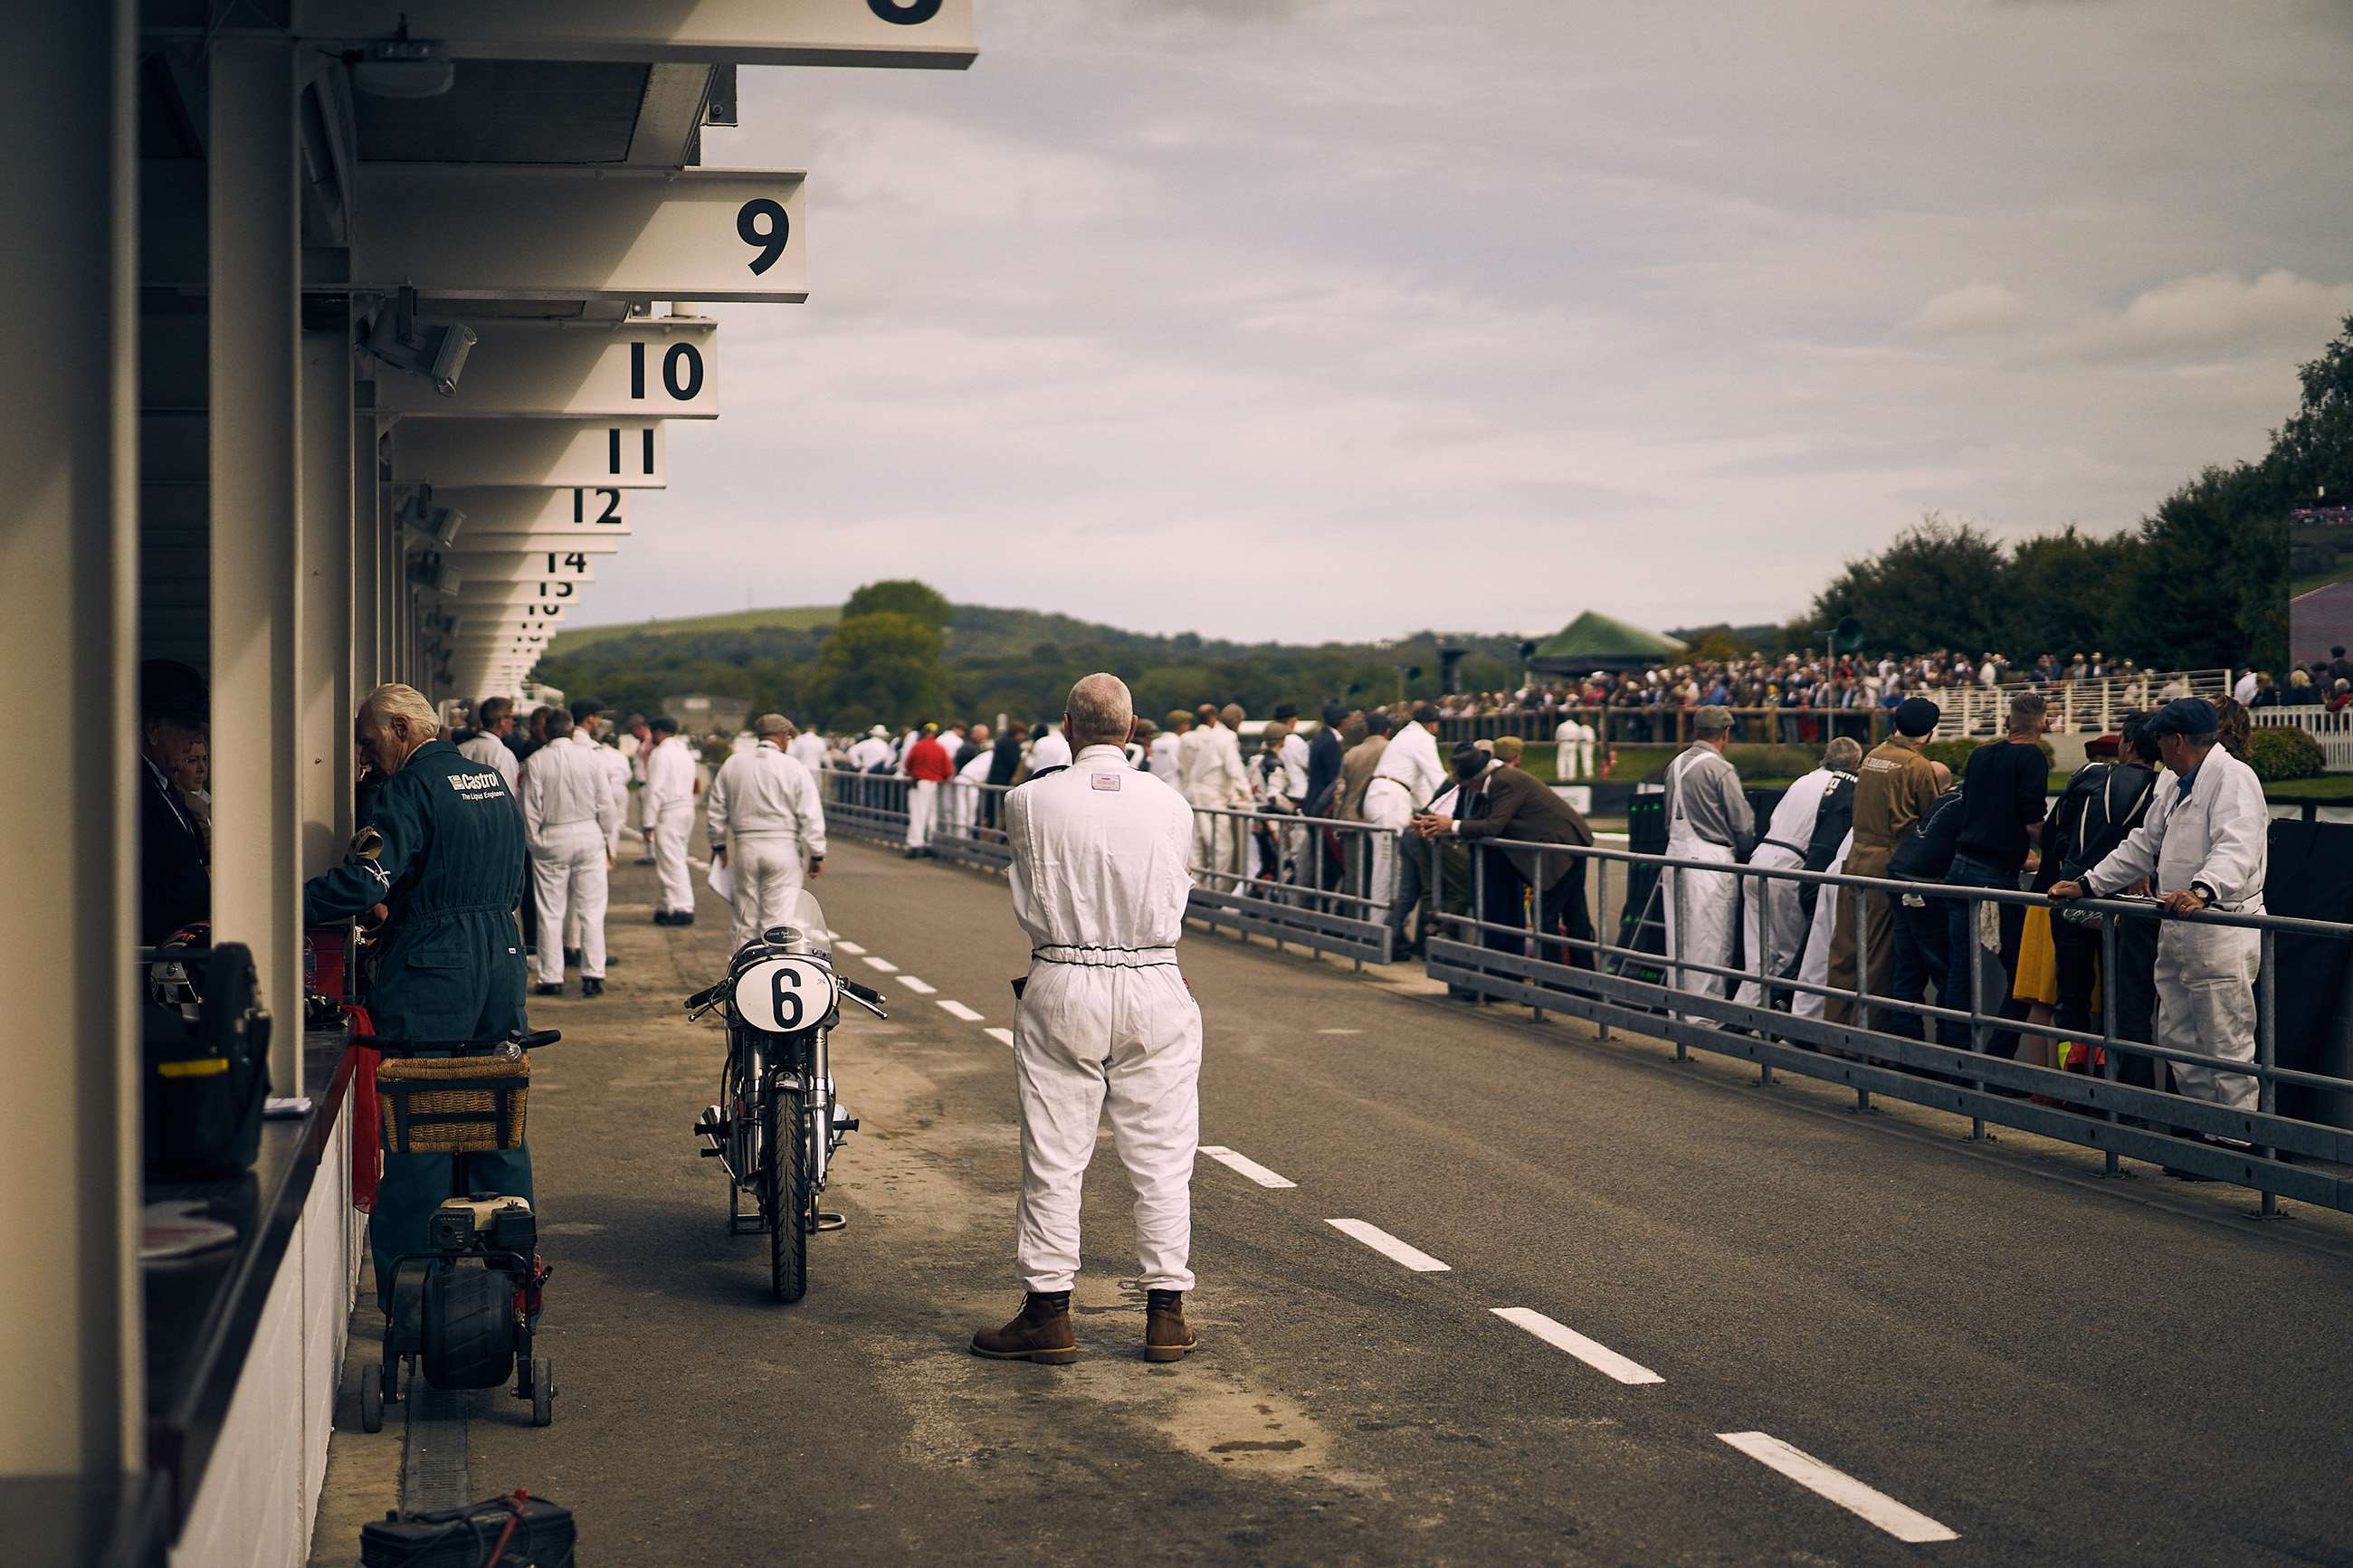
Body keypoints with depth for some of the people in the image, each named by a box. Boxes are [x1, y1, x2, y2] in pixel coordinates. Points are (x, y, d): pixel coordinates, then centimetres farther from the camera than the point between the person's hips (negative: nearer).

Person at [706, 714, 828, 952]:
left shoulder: (731, 765, 8)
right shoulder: (795, 770, -4)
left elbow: (717, 811, 13)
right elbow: (811, 817, -6)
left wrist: (718, 845, 23)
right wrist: (817, 855, 0)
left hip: (745, 846, 3)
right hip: (783, 846, -3)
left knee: (745, 920, 10)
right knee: (778, 918, -2)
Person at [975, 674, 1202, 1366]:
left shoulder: (1029, 802, -6)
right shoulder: (1171, 805, -1)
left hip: (1061, 985, -1)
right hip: (1154, 988, 1)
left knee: (1053, 1158, 5)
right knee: (1161, 1158, 7)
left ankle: (1049, 1313, 9)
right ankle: (1166, 1315, 11)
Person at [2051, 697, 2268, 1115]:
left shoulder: (2233, 778, -12)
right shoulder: (2177, 786, 21)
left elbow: (2236, 849, -27)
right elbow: (2142, 846, 27)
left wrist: (2201, 891, -44)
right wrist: (2087, 885, 19)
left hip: (2221, 934, -10)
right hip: (2177, 933, 10)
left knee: (2227, 1047, -6)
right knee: (2176, 1039, 13)